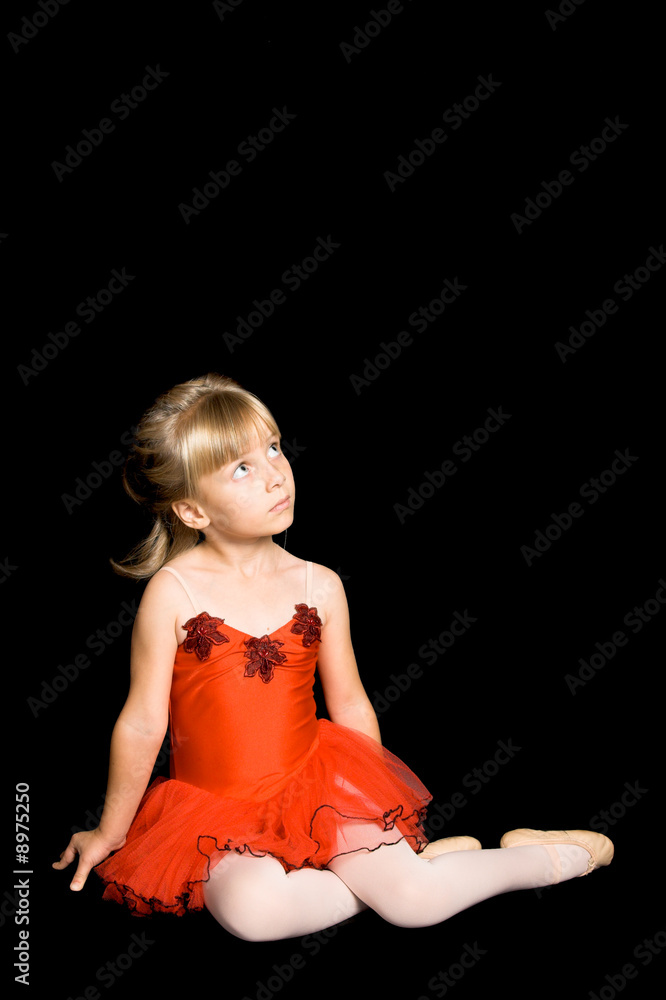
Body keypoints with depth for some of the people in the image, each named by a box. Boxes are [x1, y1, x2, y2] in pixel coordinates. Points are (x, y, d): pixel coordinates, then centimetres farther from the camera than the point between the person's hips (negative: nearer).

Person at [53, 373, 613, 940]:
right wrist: (111, 833, 4)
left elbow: (350, 704, 8)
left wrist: (380, 815, 15)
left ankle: (539, 855, 12)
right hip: (215, 808, -1)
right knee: (253, 910, -31)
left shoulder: (319, 586, -3)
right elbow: (142, 724, -5)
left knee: (415, 901, -16)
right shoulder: (173, 591, -13)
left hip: (315, 781, 2)